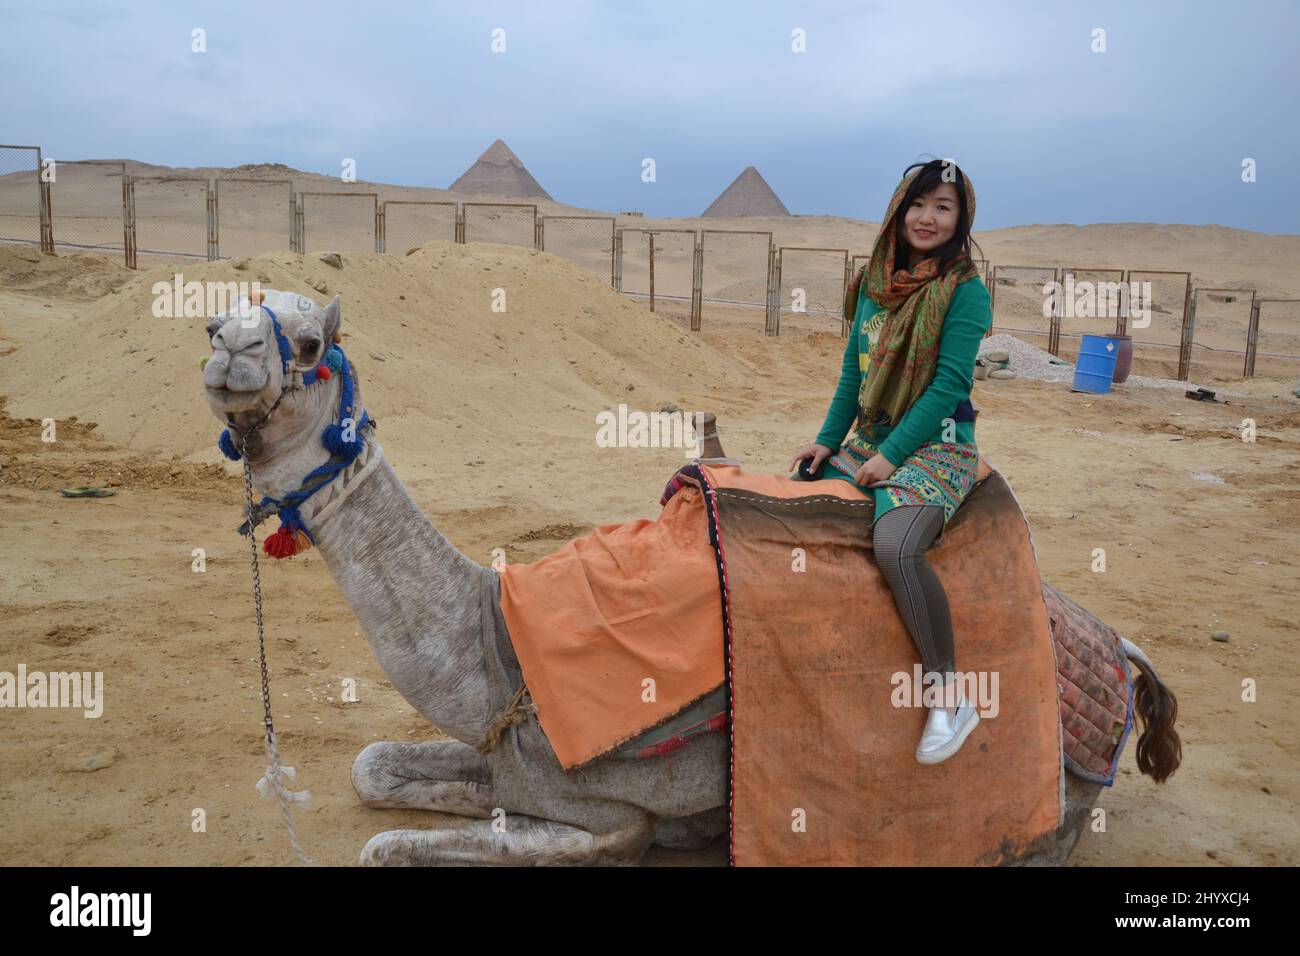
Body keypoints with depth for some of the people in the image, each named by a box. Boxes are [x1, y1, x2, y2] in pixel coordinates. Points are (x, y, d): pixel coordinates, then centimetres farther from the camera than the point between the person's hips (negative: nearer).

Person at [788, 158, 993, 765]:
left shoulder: (964, 291, -8)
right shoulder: (874, 284, 12)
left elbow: (950, 385, -14)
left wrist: (891, 454, -17)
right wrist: (828, 440, 5)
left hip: (937, 448, -7)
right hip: (868, 443, 8)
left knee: (894, 545, -33)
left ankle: (951, 698, -20)